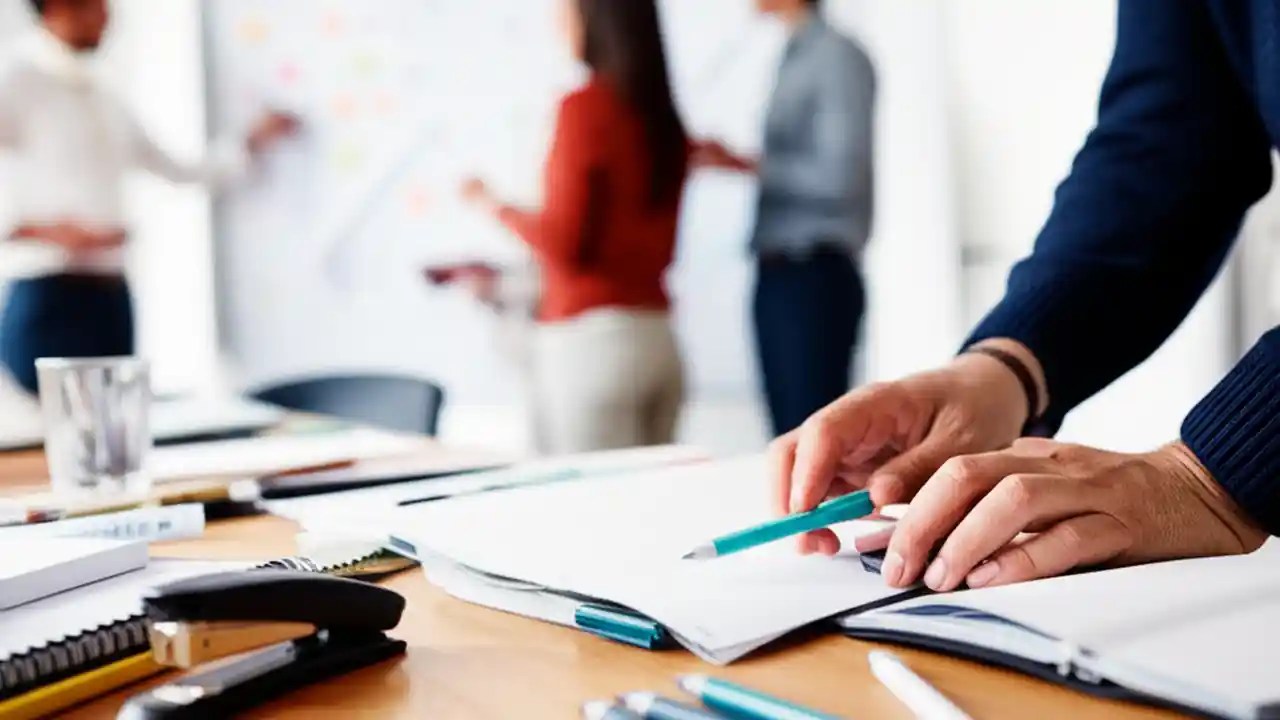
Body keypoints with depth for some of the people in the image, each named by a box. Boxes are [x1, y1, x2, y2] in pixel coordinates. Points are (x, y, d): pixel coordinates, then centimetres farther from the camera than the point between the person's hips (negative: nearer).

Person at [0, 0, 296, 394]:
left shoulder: (101, 99, 16)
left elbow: (177, 168, 28)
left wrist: (251, 144, 31)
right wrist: (42, 232, -22)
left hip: (110, 298, 7)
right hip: (50, 300, -7)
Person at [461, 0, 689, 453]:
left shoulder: (584, 107, -10)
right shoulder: (663, 117, 10)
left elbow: (565, 241, -13)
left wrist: (497, 207, 4)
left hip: (590, 337, -7)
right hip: (657, 339, 7)